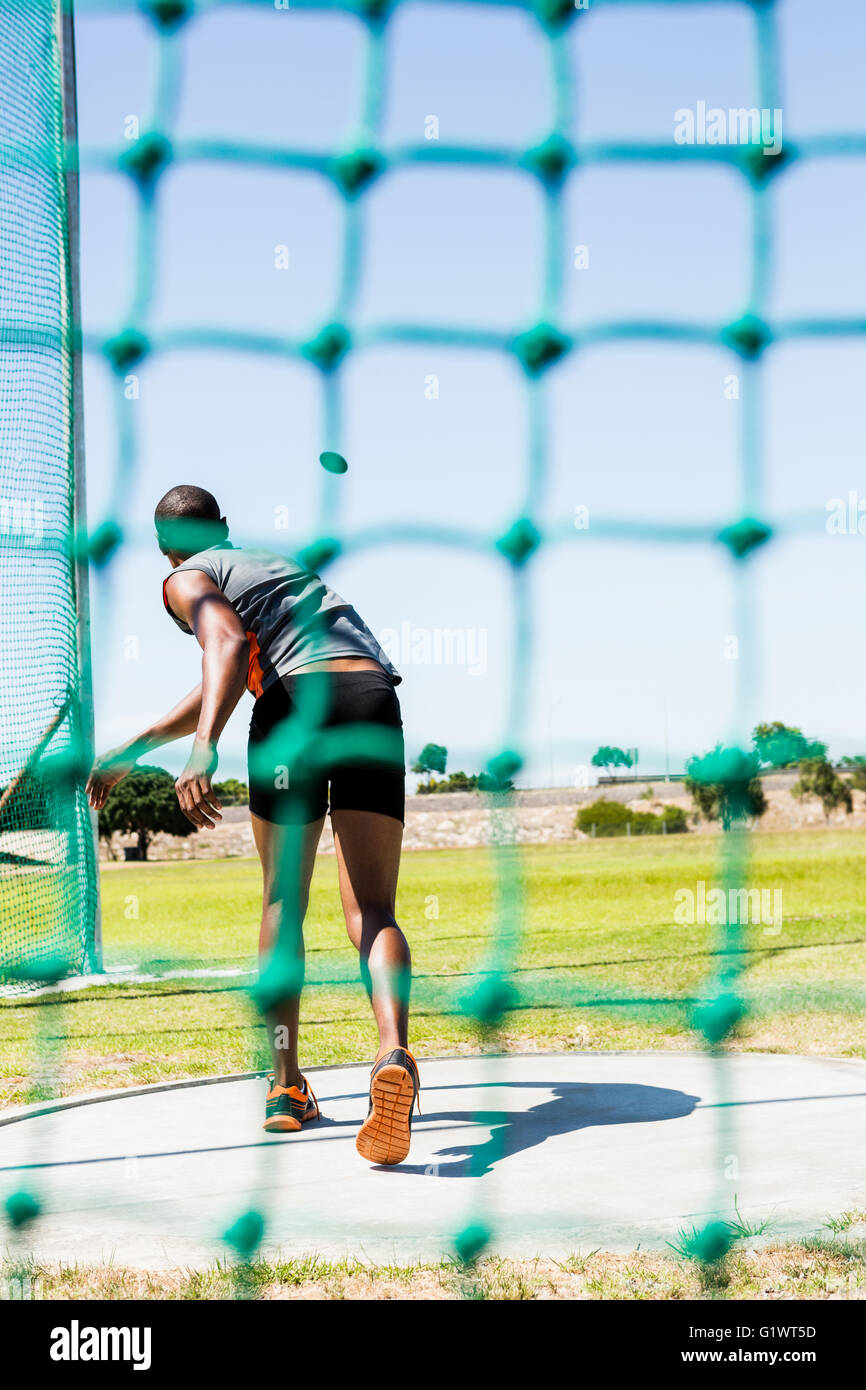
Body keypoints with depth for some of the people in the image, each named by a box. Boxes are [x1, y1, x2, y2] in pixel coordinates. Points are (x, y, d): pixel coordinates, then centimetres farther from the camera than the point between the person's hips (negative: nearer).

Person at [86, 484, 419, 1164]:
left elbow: (227, 647, -9)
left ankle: (287, 1085, 14)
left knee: (283, 903, 15)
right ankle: (393, 1051, -32)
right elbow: (221, 683, 43)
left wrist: (203, 749, -22)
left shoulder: (188, 580, 15)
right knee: (371, 912, -4)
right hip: (376, 700, 4)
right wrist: (132, 751, 50)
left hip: (296, 699, -4)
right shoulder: (277, 564, 38)